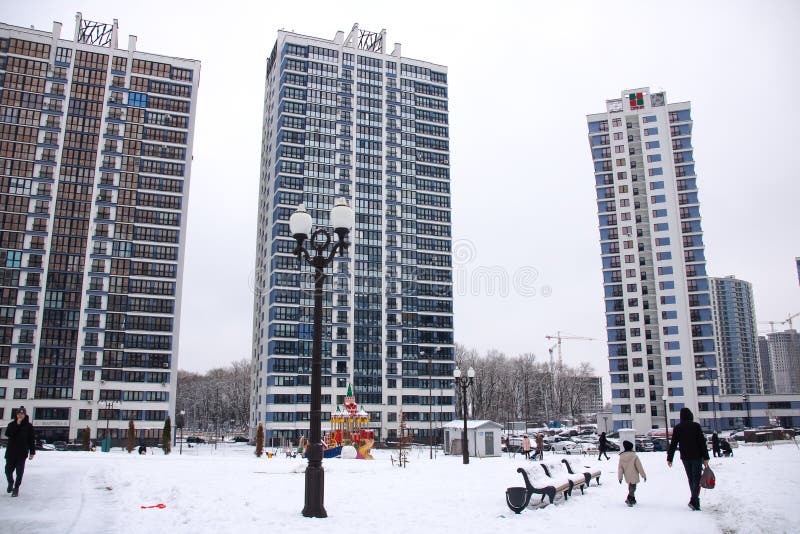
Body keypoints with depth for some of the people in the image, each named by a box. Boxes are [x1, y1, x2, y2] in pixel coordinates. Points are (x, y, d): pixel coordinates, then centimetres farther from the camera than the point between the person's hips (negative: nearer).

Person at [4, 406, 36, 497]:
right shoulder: (12, 424, 5)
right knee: (8, 470, 5)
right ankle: (10, 483, 34)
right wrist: (17, 424, -18)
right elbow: (7, 434, -13)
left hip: (22, 453, -2)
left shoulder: (28, 426, 0)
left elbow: (32, 440, 1)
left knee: (19, 472, 0)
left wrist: (32, 452, -2)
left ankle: (16, 488, 13)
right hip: (11, 452, 2)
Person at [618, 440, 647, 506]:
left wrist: (620, 477, 8)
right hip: (634, 476, -5)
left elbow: (620, 468, 1)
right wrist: (644, 475, 0)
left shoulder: (621, 456, -3)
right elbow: (639, 467, -11)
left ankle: (632, 500, 32)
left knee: (631, 488, 23)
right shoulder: (634, 456, -16)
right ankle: (629, 499, -19)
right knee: (632, 488, -1)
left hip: (627, 477, 5)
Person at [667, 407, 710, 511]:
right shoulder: (696, 426, -6)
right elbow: (702, 442, -9)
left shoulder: (677, 428, 2)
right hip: (696, 456, -3)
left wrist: (669, 458, 6)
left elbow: (673, 444, 2)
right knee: (697, 478, -1)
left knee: (691, 479, 14)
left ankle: (695, 500, 19)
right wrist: (705, 457, -6)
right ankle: (694, 500, -16)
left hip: (685, 457, 3)